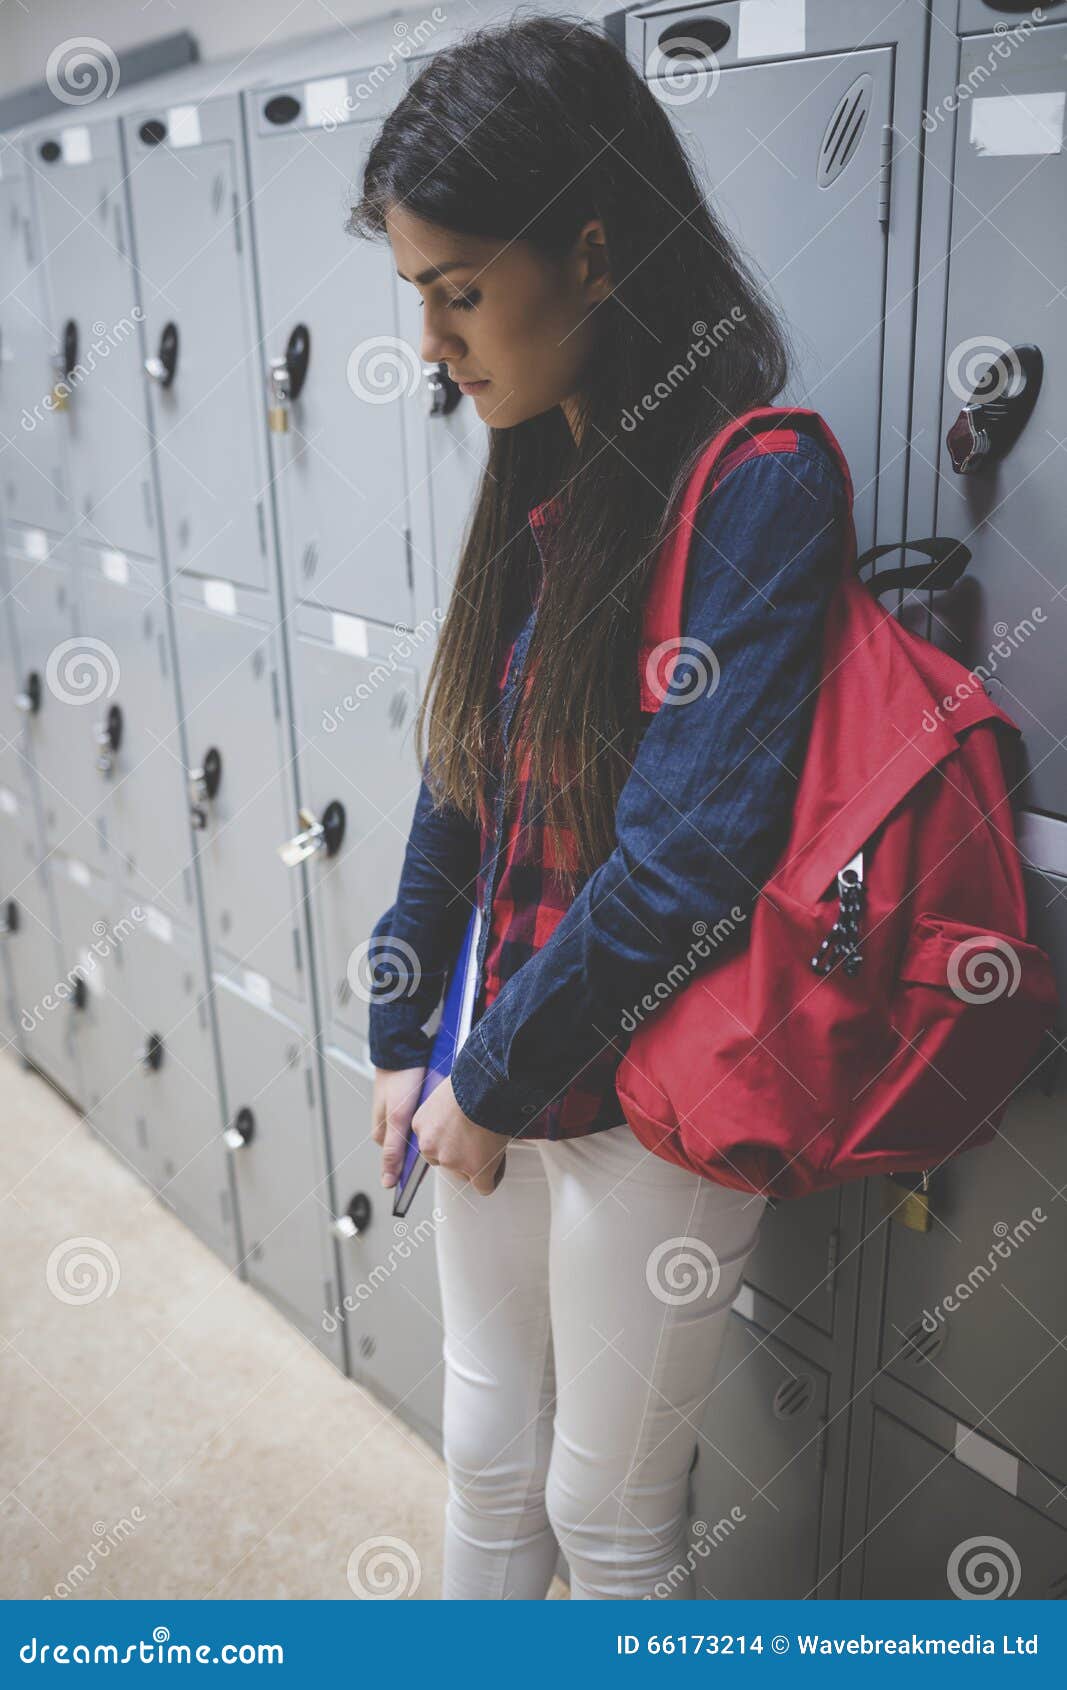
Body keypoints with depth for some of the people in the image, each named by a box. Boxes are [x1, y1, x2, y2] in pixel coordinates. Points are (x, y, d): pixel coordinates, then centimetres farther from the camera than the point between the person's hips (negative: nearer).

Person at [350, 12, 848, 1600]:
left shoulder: (759, 485, -19)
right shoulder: (539, 476, 4)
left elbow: (686, 854, -24)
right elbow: (461, 784, 8)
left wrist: (494, 1081, -13)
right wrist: (403, 1039, 7)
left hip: (642, 1108, -6)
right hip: (490, 1085, 7)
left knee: (605, 1513, 17)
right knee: (485, 1458, 25)